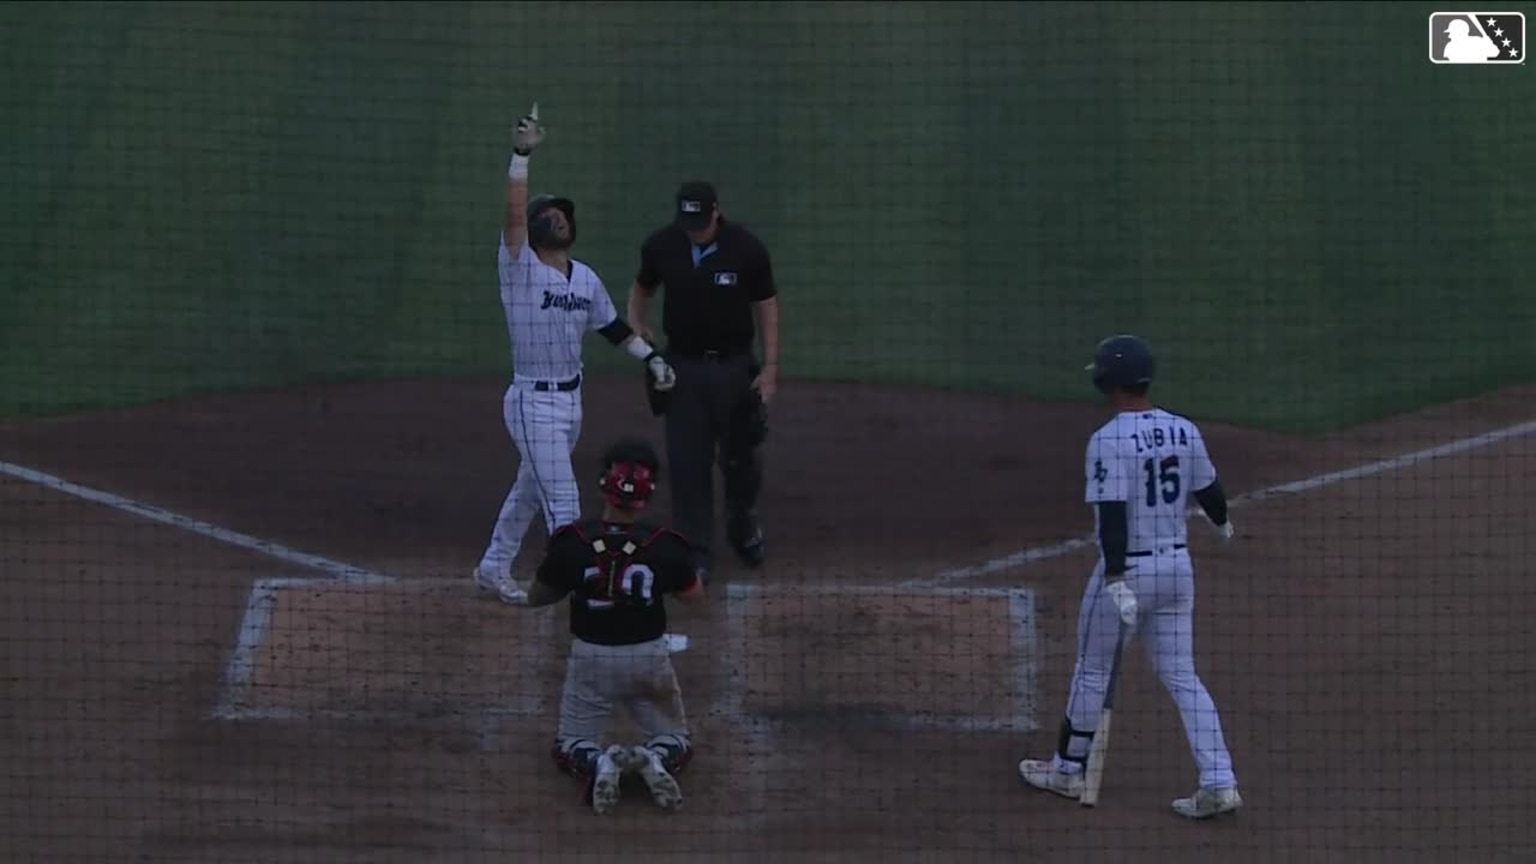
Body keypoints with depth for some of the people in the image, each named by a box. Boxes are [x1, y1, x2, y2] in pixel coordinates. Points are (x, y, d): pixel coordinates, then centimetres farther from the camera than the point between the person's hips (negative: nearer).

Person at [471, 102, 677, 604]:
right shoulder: (519, 269, -13)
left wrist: (650, 358, 4)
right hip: (533, 402, -7)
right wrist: (522, 155, -33)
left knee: (531, 488, 20)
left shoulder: (585, 278, 8)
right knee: (563, 502, -9)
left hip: (571, 400, 7)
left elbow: (612, 326, 16)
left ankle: (493, 568, 36)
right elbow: (513, 213, -26)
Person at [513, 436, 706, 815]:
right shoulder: (664, 546, -17)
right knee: (677, 741, 20)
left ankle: (597, 762, -18)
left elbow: (535, 597, -1)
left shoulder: (572, 542, -17)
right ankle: (657, 759, -16)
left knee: (570, 747, 18)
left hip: (590, 656, 0)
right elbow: (695, 595, 2)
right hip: (649, 656, 0)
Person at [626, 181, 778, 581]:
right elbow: (643, 286, 12)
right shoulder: (660, 246, -7)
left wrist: (770, 368, -7)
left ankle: (743, 526, 39)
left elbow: (766, 306, -4)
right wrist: (634, 324, -7)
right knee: (687, 462, -1)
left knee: (741, 456, 11)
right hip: (684, 365, 1)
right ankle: (695, 553, 9)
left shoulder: (747, 248, -12)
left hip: (735, 367, -1)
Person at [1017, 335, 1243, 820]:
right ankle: (1218, 781, -2)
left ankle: (1068, 770, 26)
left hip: (1128, 569, -6)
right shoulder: (1184, 431, 2)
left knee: (1093, 670, 12)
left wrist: (1116, 583, -27)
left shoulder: (1109, 440, -17)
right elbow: (1208, 490, 14)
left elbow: (1113, 515, -24)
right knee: (1181, 676, 8)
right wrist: (1222, 525, 36)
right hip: (1177, 566, 6)